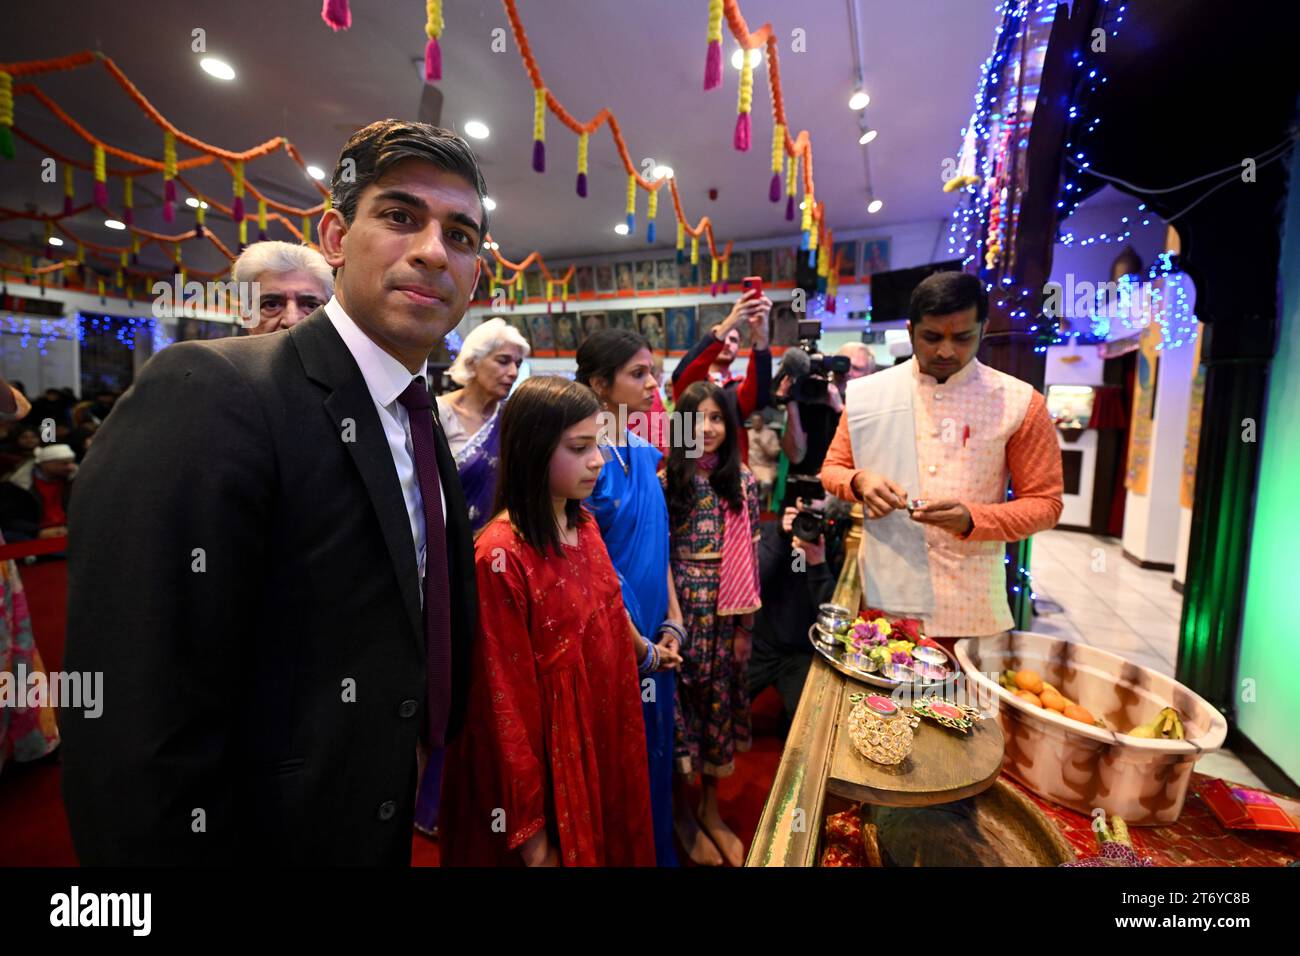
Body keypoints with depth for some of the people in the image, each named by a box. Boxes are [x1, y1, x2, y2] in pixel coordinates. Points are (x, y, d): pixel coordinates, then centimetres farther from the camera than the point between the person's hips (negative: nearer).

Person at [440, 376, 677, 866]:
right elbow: (505, 698, -20)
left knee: (613, 844, 24)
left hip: (605, 732, 7)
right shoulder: (501, 555, -25)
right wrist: (528, 828, -13)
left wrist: (646, 651, 29)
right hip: (551, 757, -7)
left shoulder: (584, 524, -3)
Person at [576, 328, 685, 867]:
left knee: (655, 751, 23)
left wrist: (672, 621, 4)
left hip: (652, 636, 7)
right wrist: (636, 642, -11)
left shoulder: (644, 453, 4)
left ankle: (660, 851, 45)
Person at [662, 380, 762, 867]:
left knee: (720, 697, 14)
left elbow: (749, 555, 4)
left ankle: (711, 809, 34)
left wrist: (745, 623, 4)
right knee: (683, 698, 8)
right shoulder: (666, 480, -7)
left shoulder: (743, 480, 2)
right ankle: (683, 811, 31)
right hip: (681, 603, -3)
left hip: (728, 608, 3)